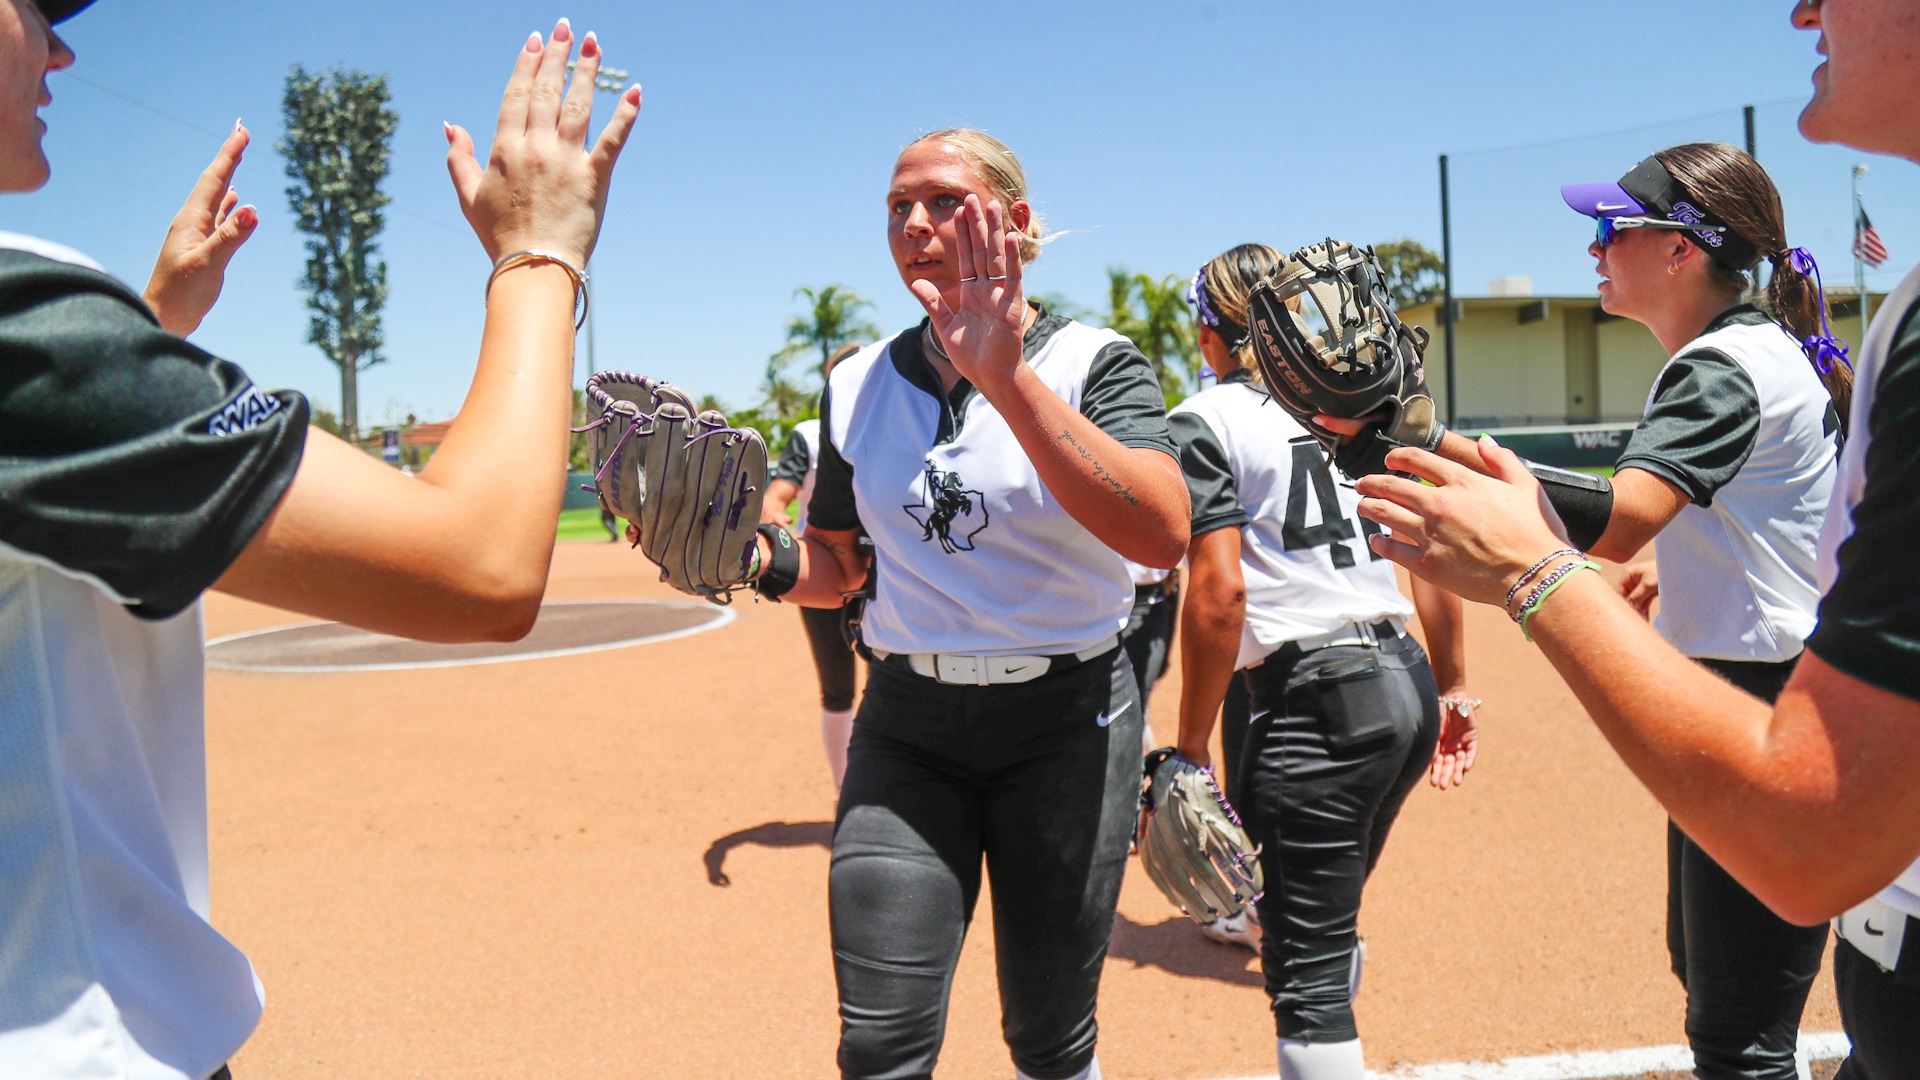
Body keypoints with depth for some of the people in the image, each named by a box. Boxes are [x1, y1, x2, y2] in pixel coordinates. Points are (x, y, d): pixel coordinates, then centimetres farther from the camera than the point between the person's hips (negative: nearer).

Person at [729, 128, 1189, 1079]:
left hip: (1064, 723, -2)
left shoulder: (1093, 363, -7)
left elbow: (1163, 536, -26)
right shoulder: (857, 385, 6)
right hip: (905, 725, 3)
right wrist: (758, 552, -7)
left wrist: (1007, 378, -31)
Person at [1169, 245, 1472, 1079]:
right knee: (1329, 919, 25)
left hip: (1314, 702, -8)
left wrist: (1191, 748, -10)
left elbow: (1220, 590, -15)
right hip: (1409, 684, 8)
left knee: (1307, 971, -1)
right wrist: (1452, 689, 21)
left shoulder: (1203, 421, -5)